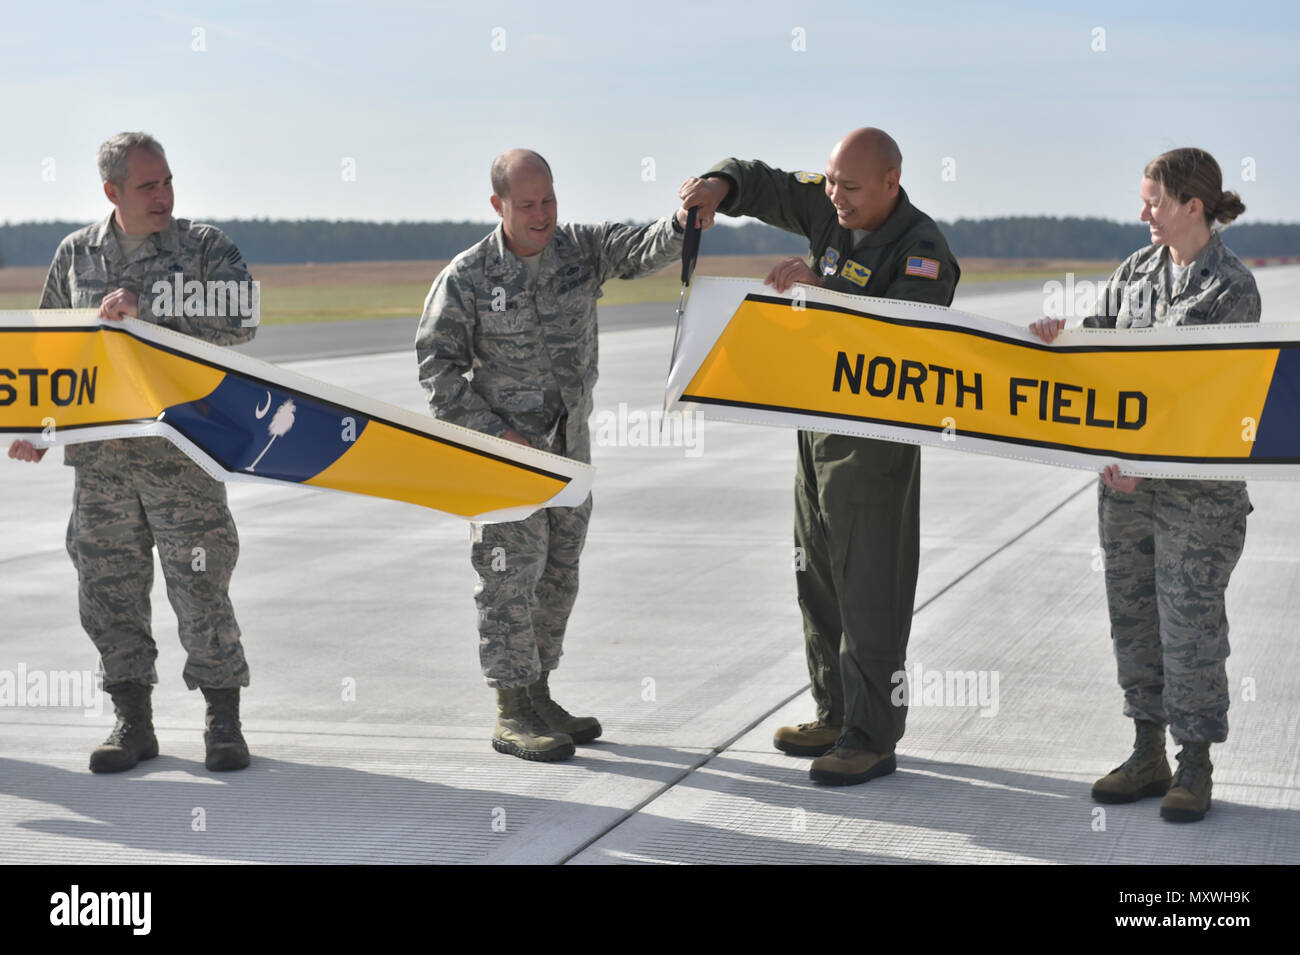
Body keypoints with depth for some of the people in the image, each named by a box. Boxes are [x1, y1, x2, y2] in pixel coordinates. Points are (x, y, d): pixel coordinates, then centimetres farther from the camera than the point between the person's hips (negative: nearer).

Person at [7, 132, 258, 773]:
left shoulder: (204, 248, 1)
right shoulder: (76, 255, 11)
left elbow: (237, 322, -14)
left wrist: (147, 309, -19)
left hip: (183, 451, -3)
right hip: (99, 456, 3)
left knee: (200, 586, -2)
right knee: (108, 587, 6)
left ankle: (223, 722, 9)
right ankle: (132, 721, 17)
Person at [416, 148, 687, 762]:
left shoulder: (582, 249, 0)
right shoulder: (467, 277, -11)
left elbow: (644, 251, -15)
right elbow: (437, 366, -8)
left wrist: (684, 224, -38)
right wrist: (494, 431, -16)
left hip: (570, 444, 5)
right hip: (504, 445, -5)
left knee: (559, 574, 12)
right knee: (512, 573, -6)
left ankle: (538, 695, 25)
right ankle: (511, 715, 1)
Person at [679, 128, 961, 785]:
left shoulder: (921, 251, -19)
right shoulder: (829, 210, 3)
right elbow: (764, 185, 11)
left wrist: (821, 289, -39)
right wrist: (720, 185, -12)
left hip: (876, 441, -9)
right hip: (819, 428, 9)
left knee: (870, 590, -5)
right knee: (820, 580, 16)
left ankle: (872, 740, 1)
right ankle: (836, 717, 28)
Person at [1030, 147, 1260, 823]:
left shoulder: (1231, 289, -11)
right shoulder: (1136, 269, 8)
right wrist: (1063, 338, -10)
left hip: (1197, 479, -6)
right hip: (1125, 468, 6)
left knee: (1189, 617, -1)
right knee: (1132, 611, 11)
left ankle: (1194, 767, 11)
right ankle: (1148, 754, 22)